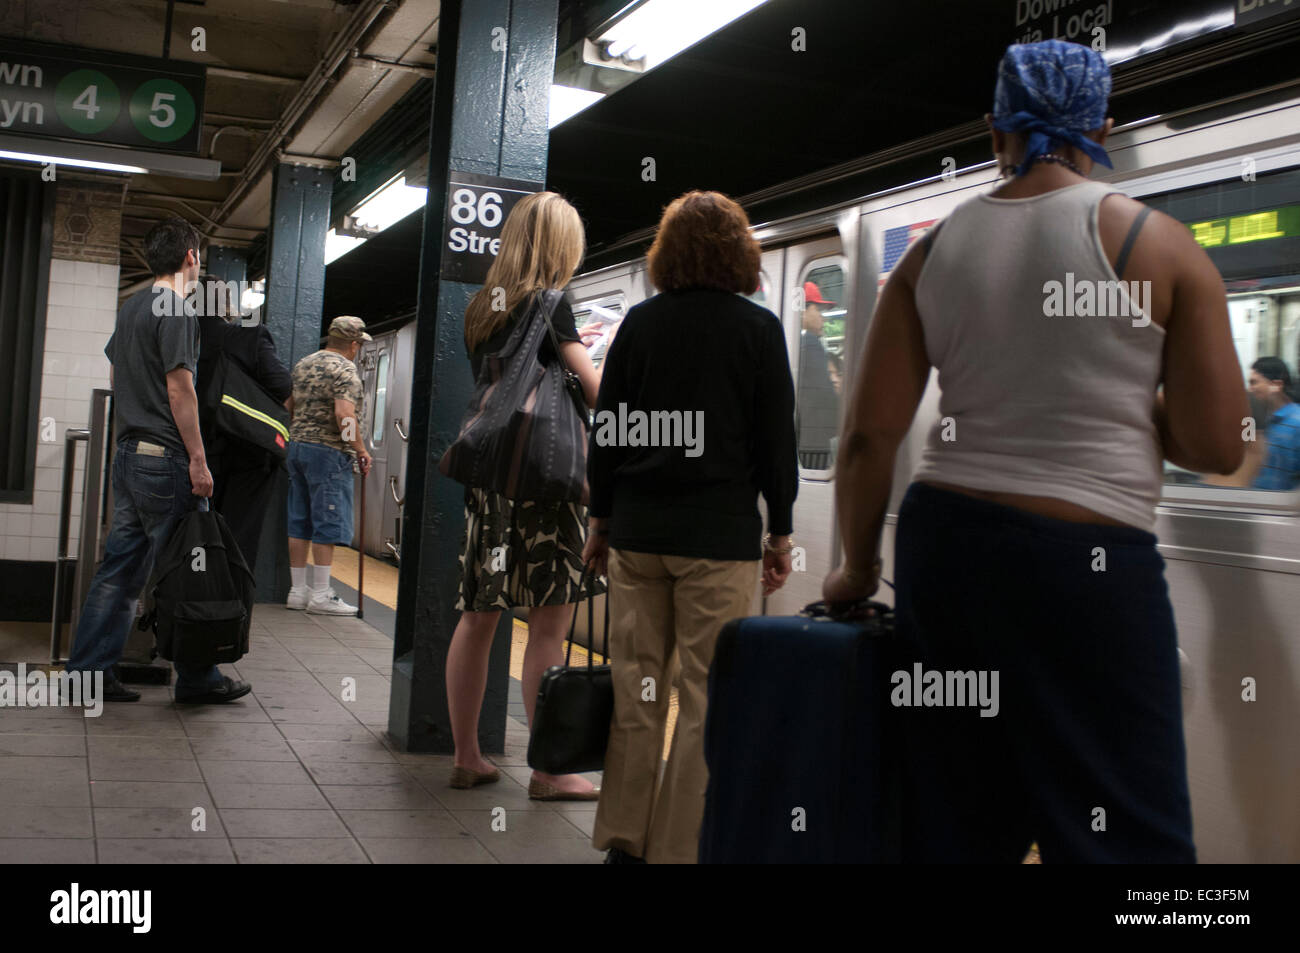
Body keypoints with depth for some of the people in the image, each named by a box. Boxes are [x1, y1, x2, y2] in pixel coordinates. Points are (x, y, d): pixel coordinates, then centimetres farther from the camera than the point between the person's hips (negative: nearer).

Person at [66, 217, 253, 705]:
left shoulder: (131, 307, 16)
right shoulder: (177, 311, -13)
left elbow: (113, 372, 25)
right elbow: (180, 388, -17)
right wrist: (198, 459, -16)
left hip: (129, 454, 9)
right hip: (165, 458, -9)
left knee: (120, 568, 10)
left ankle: (87, 672, 12)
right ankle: (197, 677, 7)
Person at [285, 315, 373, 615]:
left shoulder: (303, 364, 15)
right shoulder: (344, 369, -11)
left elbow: (289, 406, 21)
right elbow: (344, 414, -23)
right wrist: (361, 450, -14)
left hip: (297, 445, 8)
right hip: (328, 452, -8)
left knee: (299, 523, 10)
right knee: (328, 525, -4)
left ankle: (297, 590, 14)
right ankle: (321, 595, -4)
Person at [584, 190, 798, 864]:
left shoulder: (639, 322, 7)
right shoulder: (758, 328, -1)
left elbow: (606, 426, 8)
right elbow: (776, 439, -1)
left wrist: (600, 517, 16)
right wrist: (780, 533, 6)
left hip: (637, 529, 4)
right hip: (720, 535, -3)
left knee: (634, 688, 9)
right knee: (706, 698, 2)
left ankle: (623, 839, 16)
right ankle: (679, 848, 5)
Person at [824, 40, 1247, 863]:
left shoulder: (932, 254, 7)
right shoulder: (1161, 245, -1)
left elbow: (869, 435, 4)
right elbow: (1216, 446, -3)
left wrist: (858, 564, 16)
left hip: (941, 540, 5)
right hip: (1086, 558, -4)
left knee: (954, 823, 13)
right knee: (1125, 831, 3)